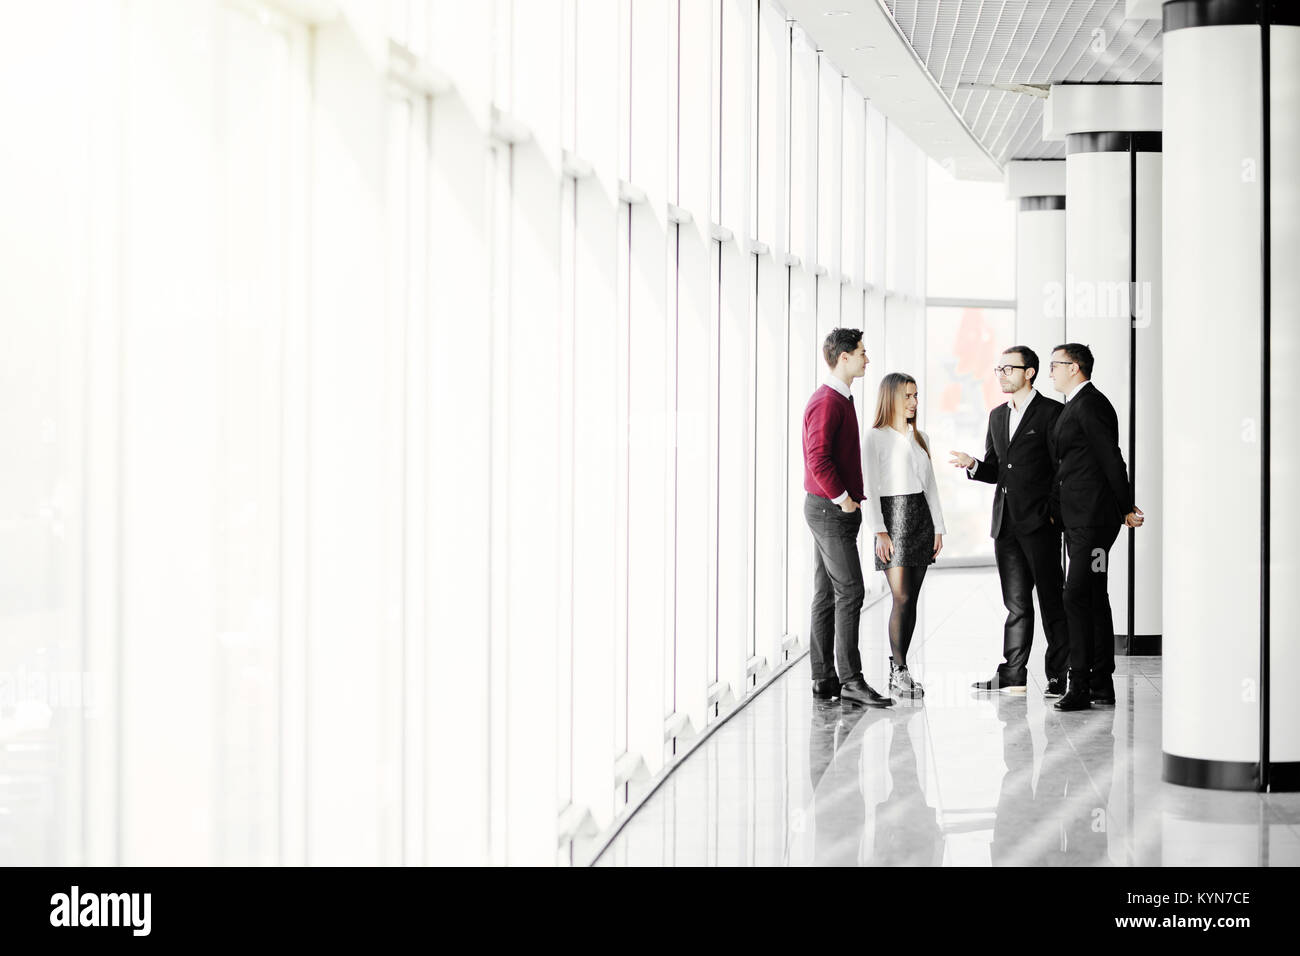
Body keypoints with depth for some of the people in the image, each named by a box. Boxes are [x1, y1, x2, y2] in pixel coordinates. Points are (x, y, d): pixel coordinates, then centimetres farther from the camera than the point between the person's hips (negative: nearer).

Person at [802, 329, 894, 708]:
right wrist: (844, 499, -17)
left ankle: (824, 679, 11)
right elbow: (818, 458, -24)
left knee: (827, 594, 9)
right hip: (831, 510, -10)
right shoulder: (827, 402, -15)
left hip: (834, 509, 10)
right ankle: (850, 679, -11)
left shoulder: (839, 399, 17)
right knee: (849, 591, -11)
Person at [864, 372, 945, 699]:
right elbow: (871, 487, -8)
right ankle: (900, 671, -7)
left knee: (912, 599, 4)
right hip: (892, 516, -6)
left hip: (920, 515, 6)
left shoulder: (919, 438, 15)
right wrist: (880, 532, -15)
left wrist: (938, 528, 11)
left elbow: (930, 485, 17)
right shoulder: (876, 437, -4)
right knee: (902, 598, -13)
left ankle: (898, 672, 9)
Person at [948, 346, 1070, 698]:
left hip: (1040, 523, -7)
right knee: (1016, 602, 10)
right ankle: (1013, 676, 13)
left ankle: (1060, 676, 2)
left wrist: (1053, 512, -14)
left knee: (1051, 601, -2)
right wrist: (973, 465, 0)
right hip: (1006, 523, 7)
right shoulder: (997, 416, 16)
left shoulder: (1051, 413, -5)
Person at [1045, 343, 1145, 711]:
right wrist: (1055, 509, 19)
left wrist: (1126, 508, -13)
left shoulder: (1090, 404, -12)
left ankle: (1080, 686, -15)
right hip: (1077, 519, 11)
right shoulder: (1075, 406, 19)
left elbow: (1111, 459, -15)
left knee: (1077, 596, -14)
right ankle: (1101, 684, 16)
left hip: (1093, 518, -11)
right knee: (1094, 598, 12)